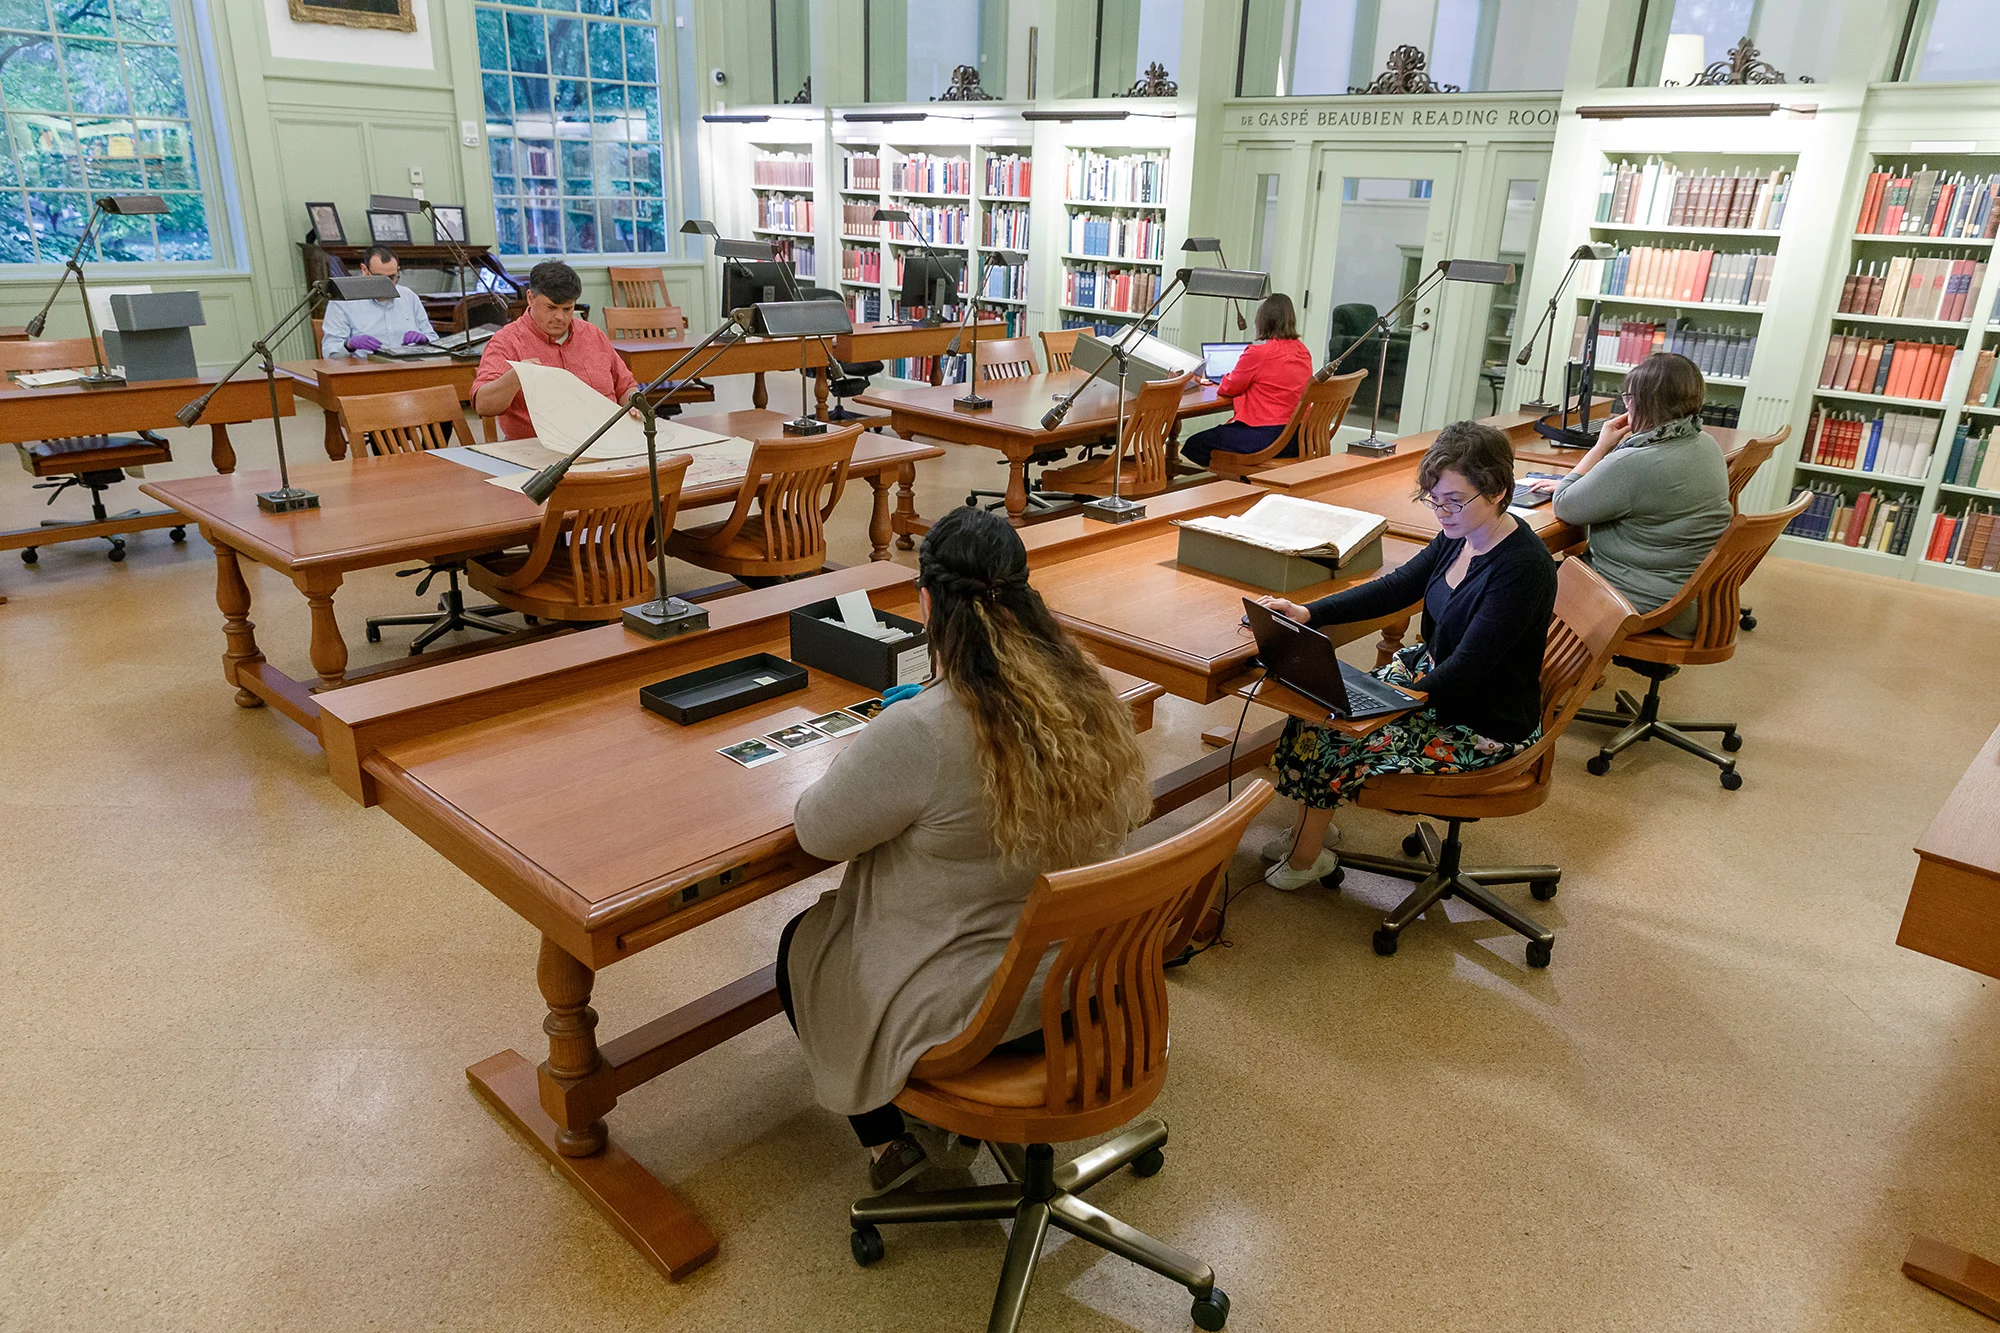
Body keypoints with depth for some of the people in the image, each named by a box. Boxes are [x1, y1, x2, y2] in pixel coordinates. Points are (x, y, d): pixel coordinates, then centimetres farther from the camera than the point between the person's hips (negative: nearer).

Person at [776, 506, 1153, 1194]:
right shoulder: (1090, 697, -11)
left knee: (799, 944, 24)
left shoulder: (918, 734, -32)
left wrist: (861, 760, 4)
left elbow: (819, 832, -17)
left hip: (967, 1011, -6)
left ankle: (886, 1140, 27)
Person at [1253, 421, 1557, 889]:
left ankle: (1306, 857, 10)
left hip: (1483, 727, -8)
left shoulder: (1522, 568, -28)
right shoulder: (1459, 535, -3)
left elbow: (1465, 670, -29)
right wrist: (1308, 614, -9)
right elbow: (1396, 587, 3)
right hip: (1431, 670, 8)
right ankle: (1312, 827, 14)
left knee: (1335, 738, -14)